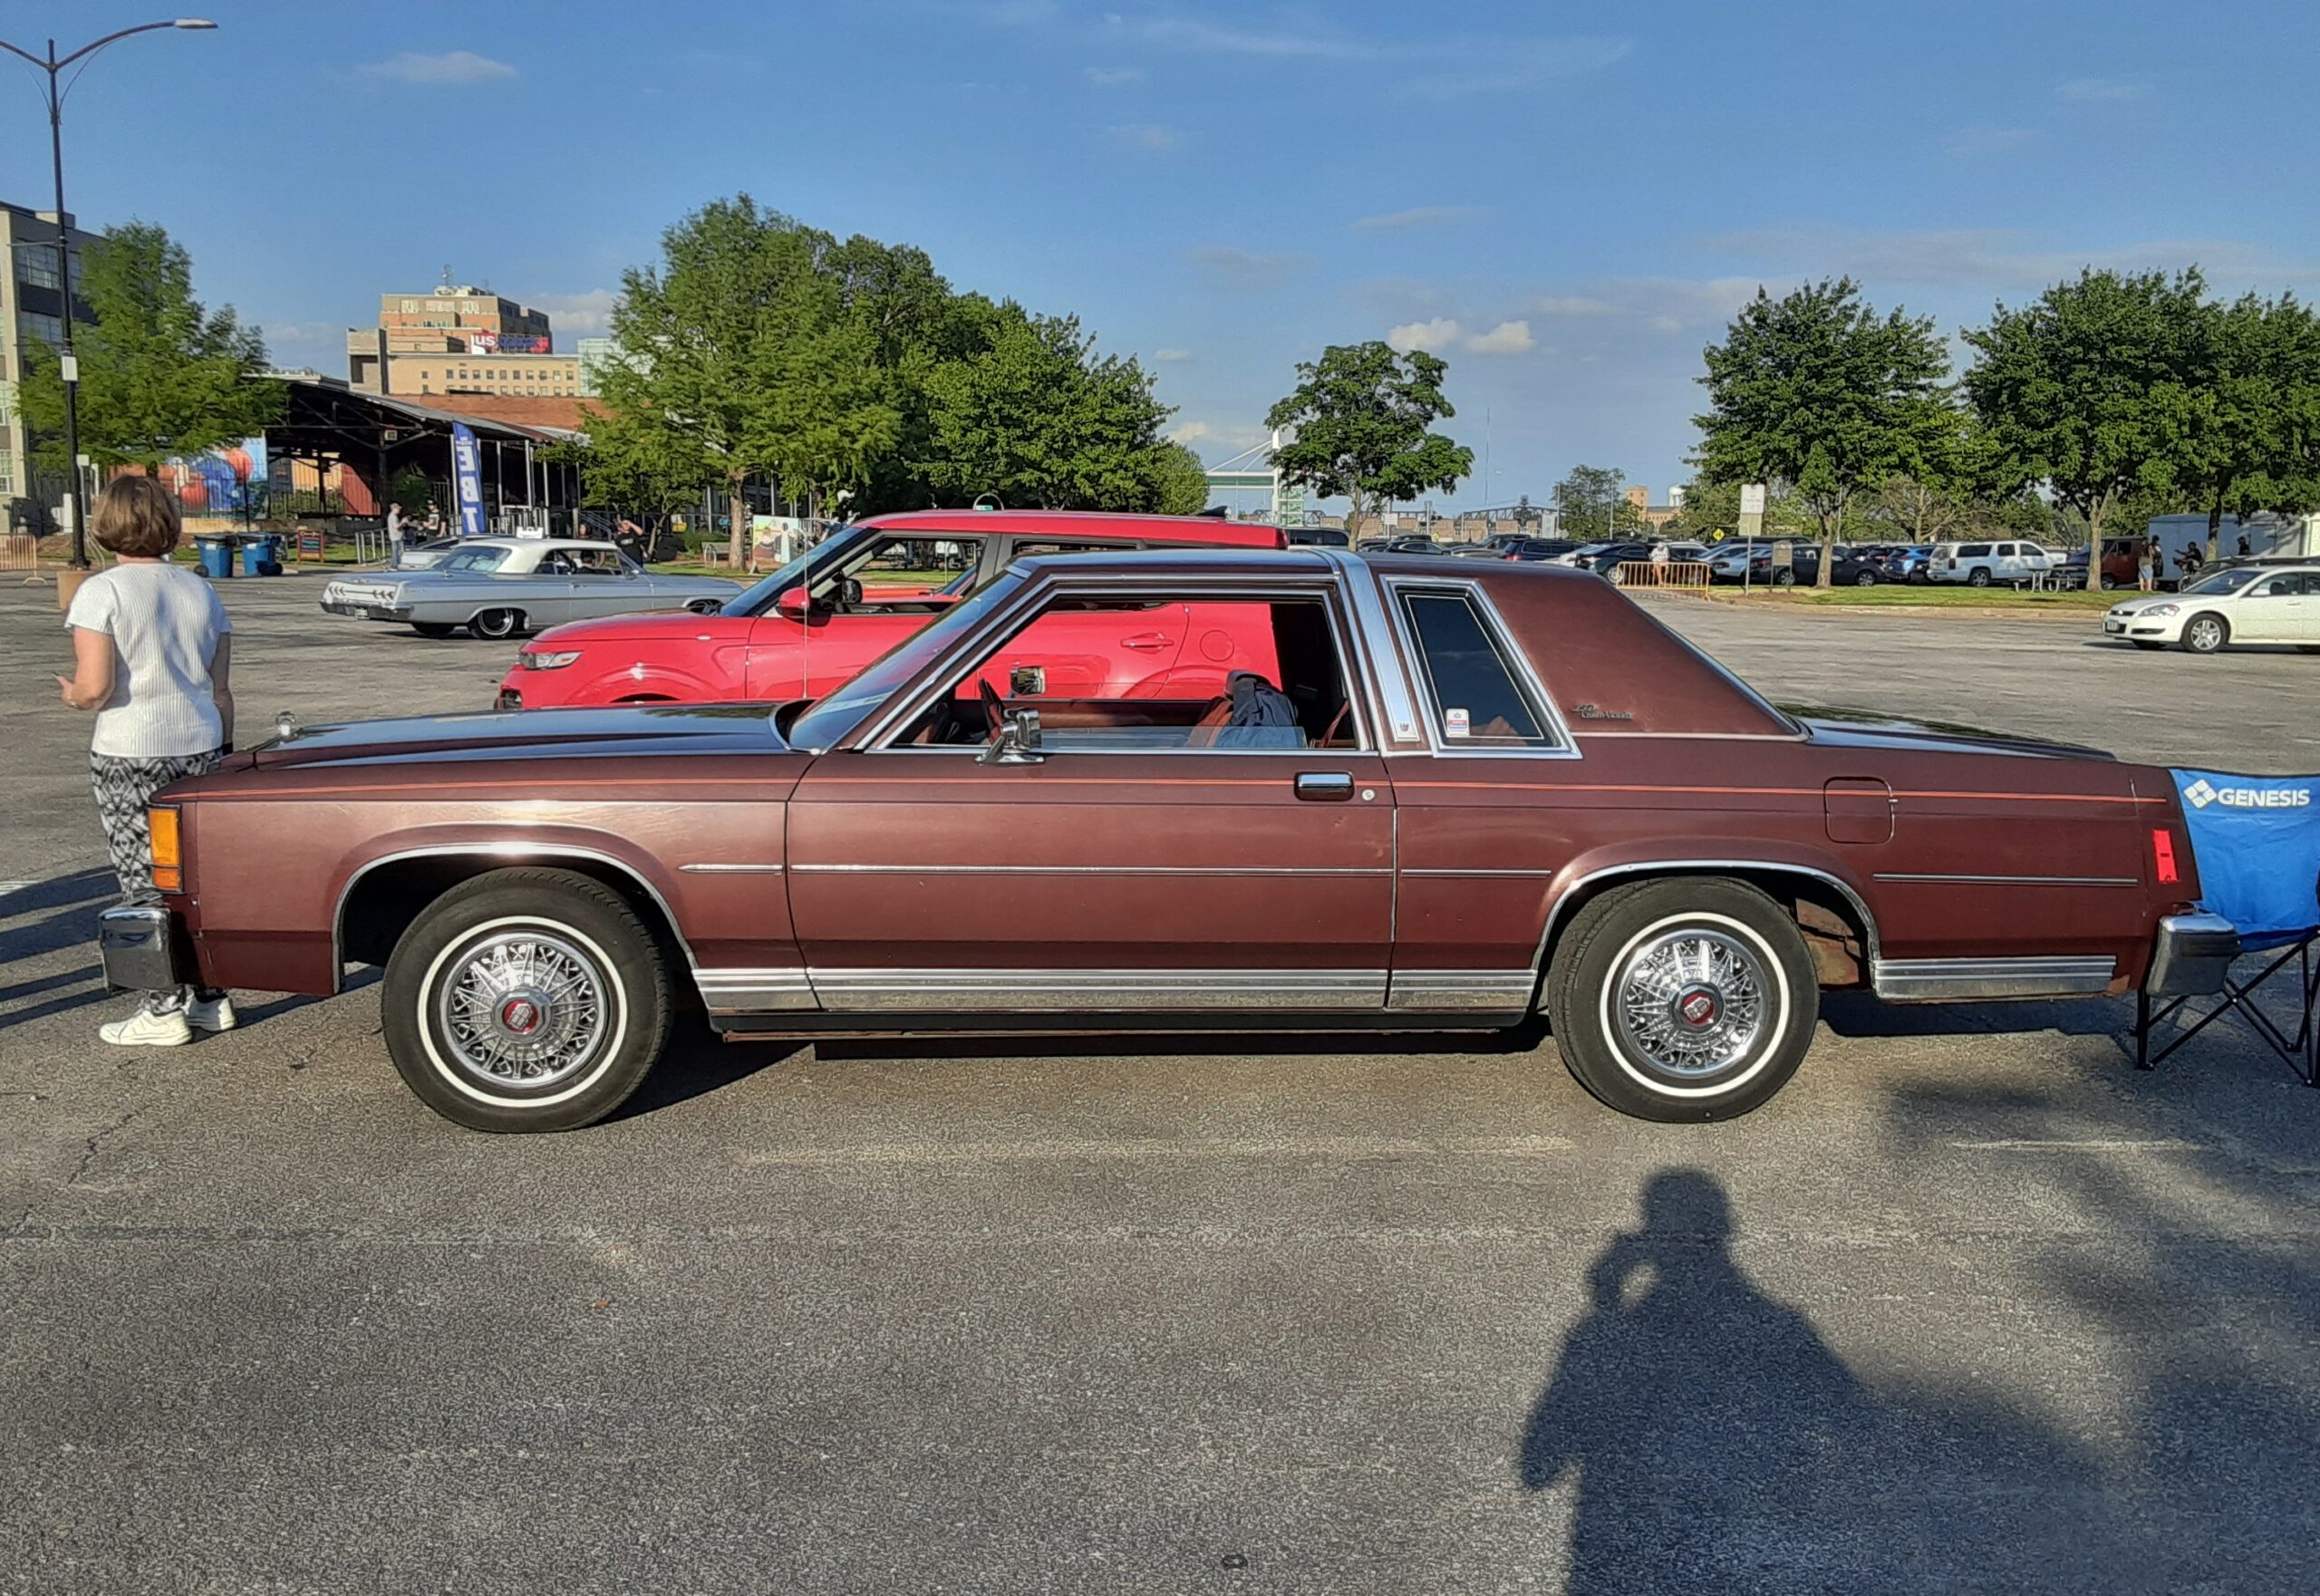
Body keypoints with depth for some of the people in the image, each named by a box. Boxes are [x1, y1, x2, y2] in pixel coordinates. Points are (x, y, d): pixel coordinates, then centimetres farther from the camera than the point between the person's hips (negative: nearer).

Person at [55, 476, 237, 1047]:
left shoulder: (100, 591, -9)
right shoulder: (201, 591, 7)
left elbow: (95, 688, -17)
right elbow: (222, 692, 9)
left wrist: (70, 693, 5)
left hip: (130, 758, -5)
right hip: (200, 749, 5)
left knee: (146, 885, 1)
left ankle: (163, 1011, 6)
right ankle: (211, 997, 17)